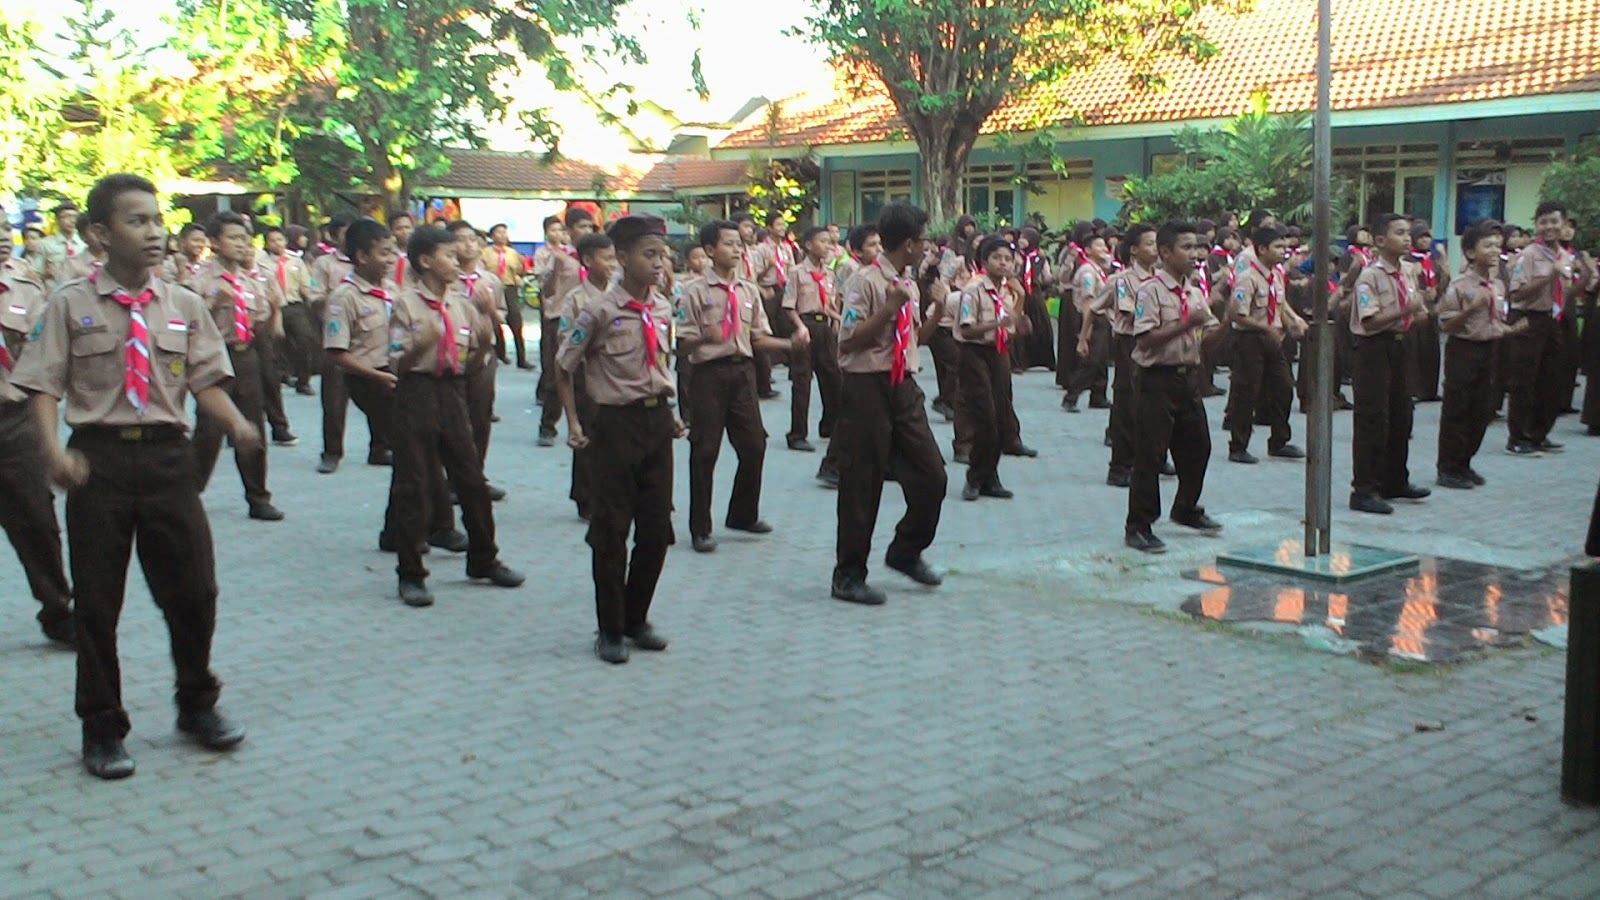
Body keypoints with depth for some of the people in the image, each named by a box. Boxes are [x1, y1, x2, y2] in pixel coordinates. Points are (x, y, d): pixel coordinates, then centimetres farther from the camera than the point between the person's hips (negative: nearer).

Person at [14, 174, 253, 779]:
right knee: (96, 599, 6)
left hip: (167, 455, 2)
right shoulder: (72, 305, -1)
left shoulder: (184, 306, 5)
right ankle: (102, 728, 23)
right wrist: (52, 449, -20)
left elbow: (207, 381, 2)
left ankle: (197, 706, 29)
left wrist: (237, 424, -18)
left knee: (193, 589, 5)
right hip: (98, 457, -2)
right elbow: (45, 387, -4)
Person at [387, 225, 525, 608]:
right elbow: (397, 363, -10)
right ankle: (411, 574, 10)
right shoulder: (407, 302, -7)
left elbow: (475, 359, 12)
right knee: (414, 485, 0)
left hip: (453, 392, 5)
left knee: (471, 479, 11)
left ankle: (483, 560, 27)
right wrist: (420, 344, -27)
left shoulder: (460, 302, 8)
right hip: (418, 391, -5)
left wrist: (484, 342, -8)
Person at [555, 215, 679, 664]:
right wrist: (573, 424, -8)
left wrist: (669, 412, 10)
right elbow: (562, 369, -4)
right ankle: (610, 629, 15)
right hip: (617, 422, -6)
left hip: (657, 420, 6)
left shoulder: (663, 310, 5)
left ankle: (637, 619, 26)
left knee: (657, 527, 10)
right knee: (611, 529, 2)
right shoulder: (602, 312, -12)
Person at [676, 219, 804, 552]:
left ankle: (744, 515, 29)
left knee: (754, 446, 7)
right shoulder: (696, 291, -4)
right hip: (710, 372, -5)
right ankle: (700, 529, 12)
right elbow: (684, 340, -8)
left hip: (743, 370, 5)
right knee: (704, 451, 0)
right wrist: (705, 337, -28)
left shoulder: (749, 291, 11)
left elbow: (759, 338, 12)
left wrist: (790, 344, -3)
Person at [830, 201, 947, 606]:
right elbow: (848, 342, -18)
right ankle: (849, 576, 13)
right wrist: (890, 308, -21)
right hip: (867, 388, -8)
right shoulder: (865, 282, -12)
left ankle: (906, 552, 30)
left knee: (931, 475, 8)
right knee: (861, 484, 0)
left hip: (904, 387, 8)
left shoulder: (910, 287, 13)